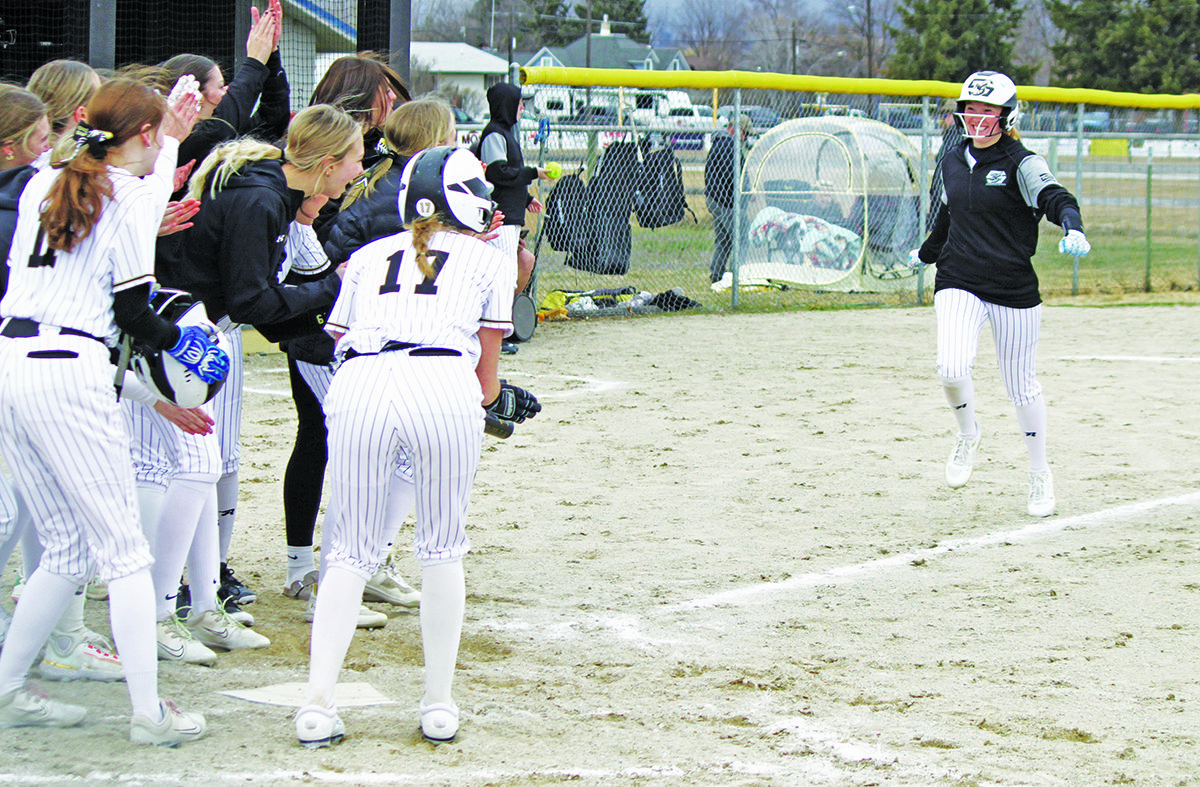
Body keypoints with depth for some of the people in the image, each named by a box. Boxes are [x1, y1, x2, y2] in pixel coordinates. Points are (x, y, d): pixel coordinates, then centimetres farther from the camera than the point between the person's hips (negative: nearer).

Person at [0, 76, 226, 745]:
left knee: (68, 551, 17)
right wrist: (181, 342, 14)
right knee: (125, 551, 0)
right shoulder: (135, 197, -5)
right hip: (70, 371, -7)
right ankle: (150, 711, -1)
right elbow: (133, 314, -7)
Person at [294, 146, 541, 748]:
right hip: (443, 389, -2)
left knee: (350, 550, 10)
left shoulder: (368, 256, 30)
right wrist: (499, 400, 44)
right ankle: (438, 705, 15)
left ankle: (317, 705, 1)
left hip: (357, 385, 2)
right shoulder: (488, 260, 23)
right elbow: (485, 378, 21)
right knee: (441, 550, 13)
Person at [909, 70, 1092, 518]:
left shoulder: (1022, 164, -7)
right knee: (952, 368, -21)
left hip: (1014, 291, -3)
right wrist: (926, 254, 43)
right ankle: (968, 435, 9)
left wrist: (1072, 229, -47)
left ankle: (1040, 473, 28)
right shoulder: (954, 162, 9)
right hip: (958, 285, 3)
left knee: (1021, 386, 7)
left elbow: (1056, 198, -24)